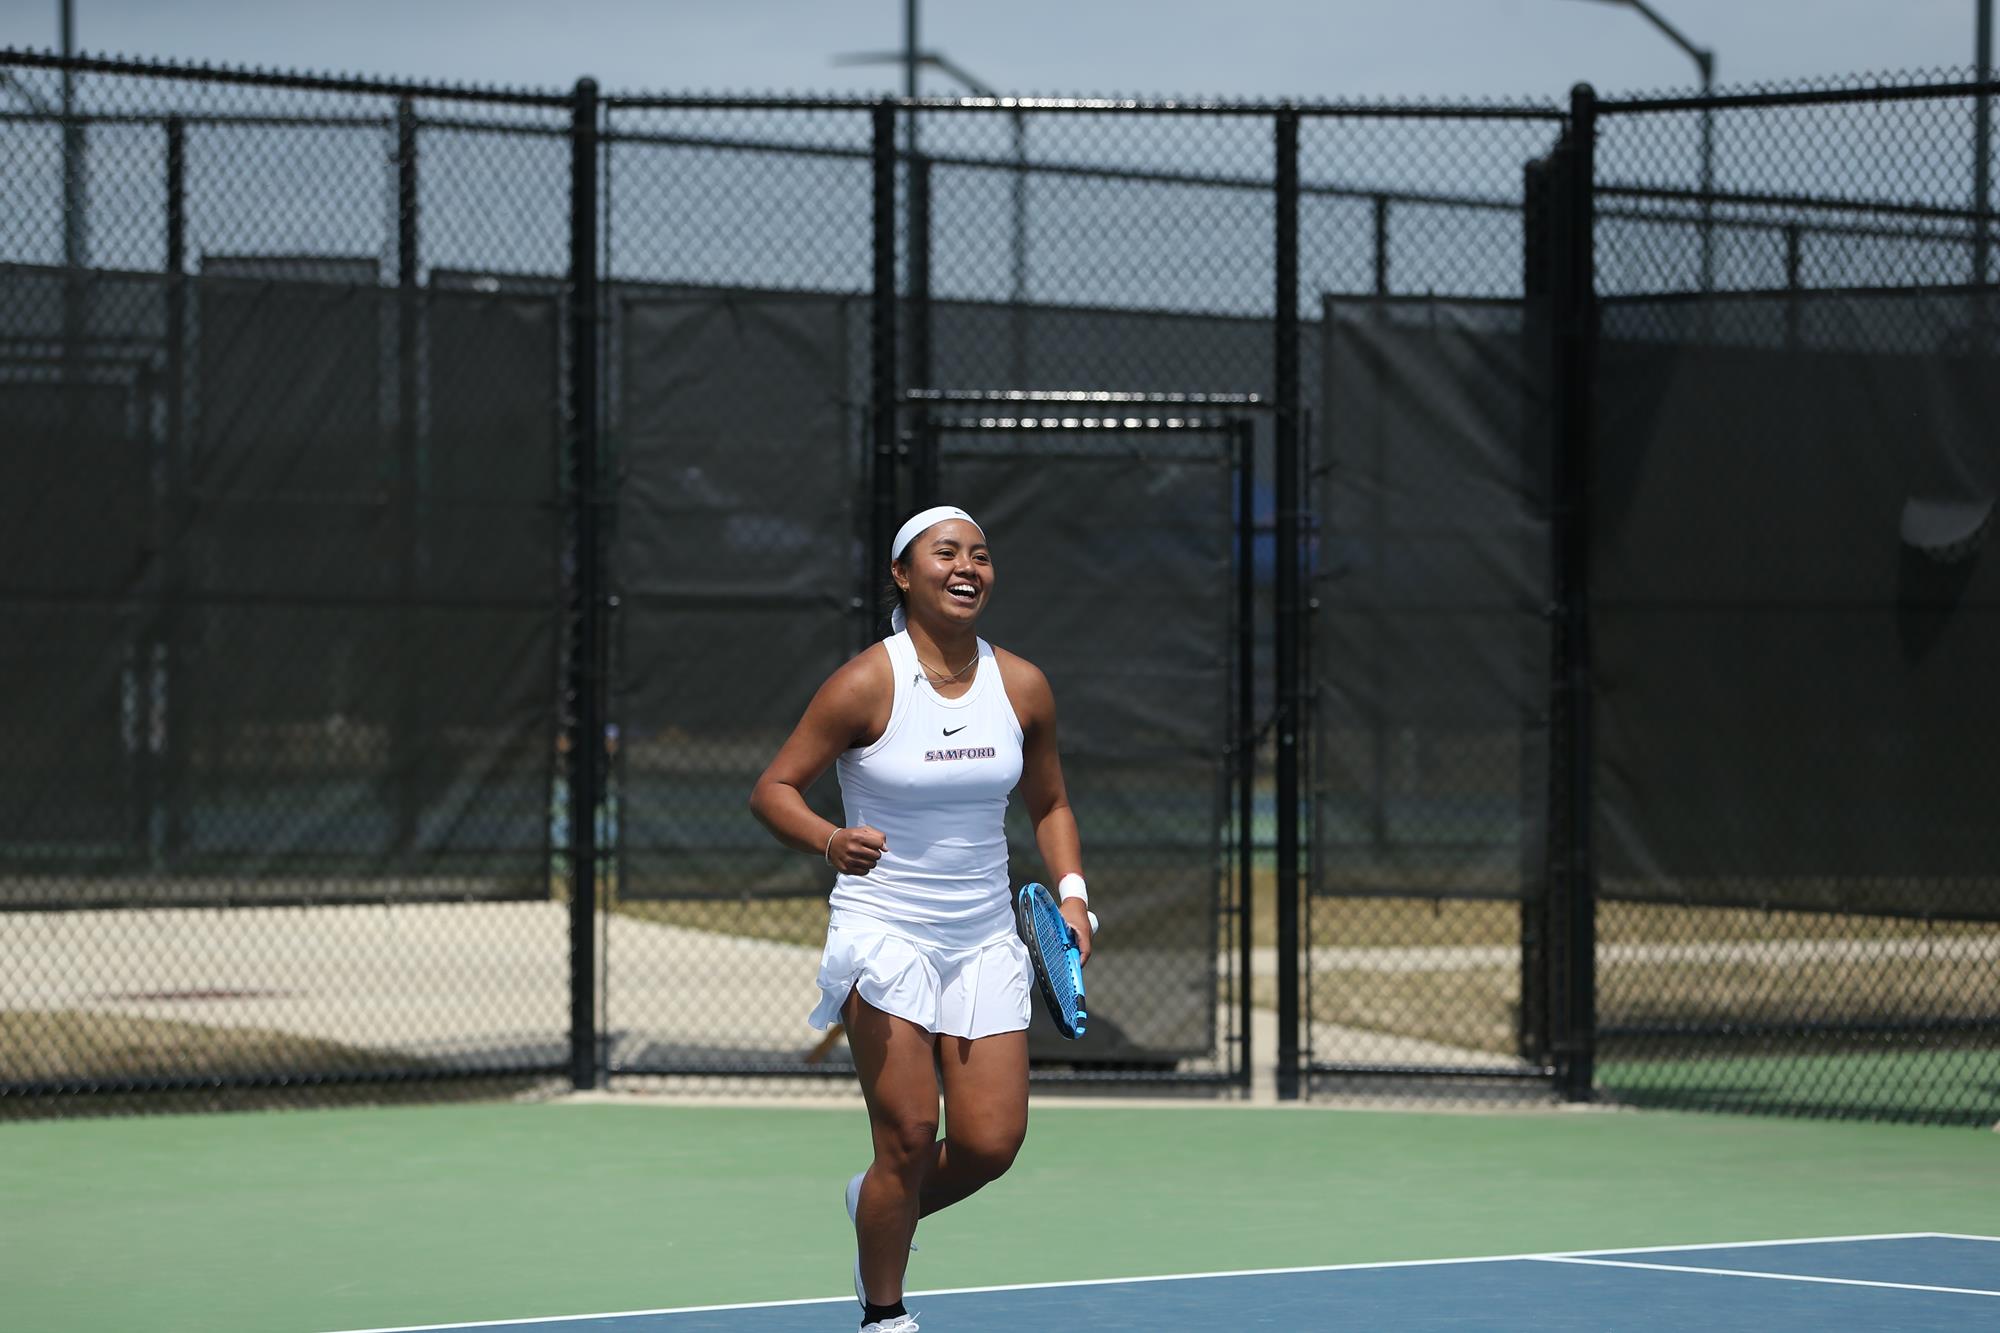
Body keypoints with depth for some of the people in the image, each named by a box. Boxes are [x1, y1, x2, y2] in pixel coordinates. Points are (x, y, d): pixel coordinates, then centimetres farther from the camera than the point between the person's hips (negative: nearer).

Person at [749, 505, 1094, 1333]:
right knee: (910, 1135, -12)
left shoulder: (1022, 688, 3)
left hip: (985, 940, 4)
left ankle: (877, 1206, 29)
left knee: (990, 1144, -4)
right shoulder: (867, 685, -10)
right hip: (885, 930, -4)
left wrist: (1071, 892, 2)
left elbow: (1049, 803, 17)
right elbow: (772, 789, -7)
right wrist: (828, 841, -27)